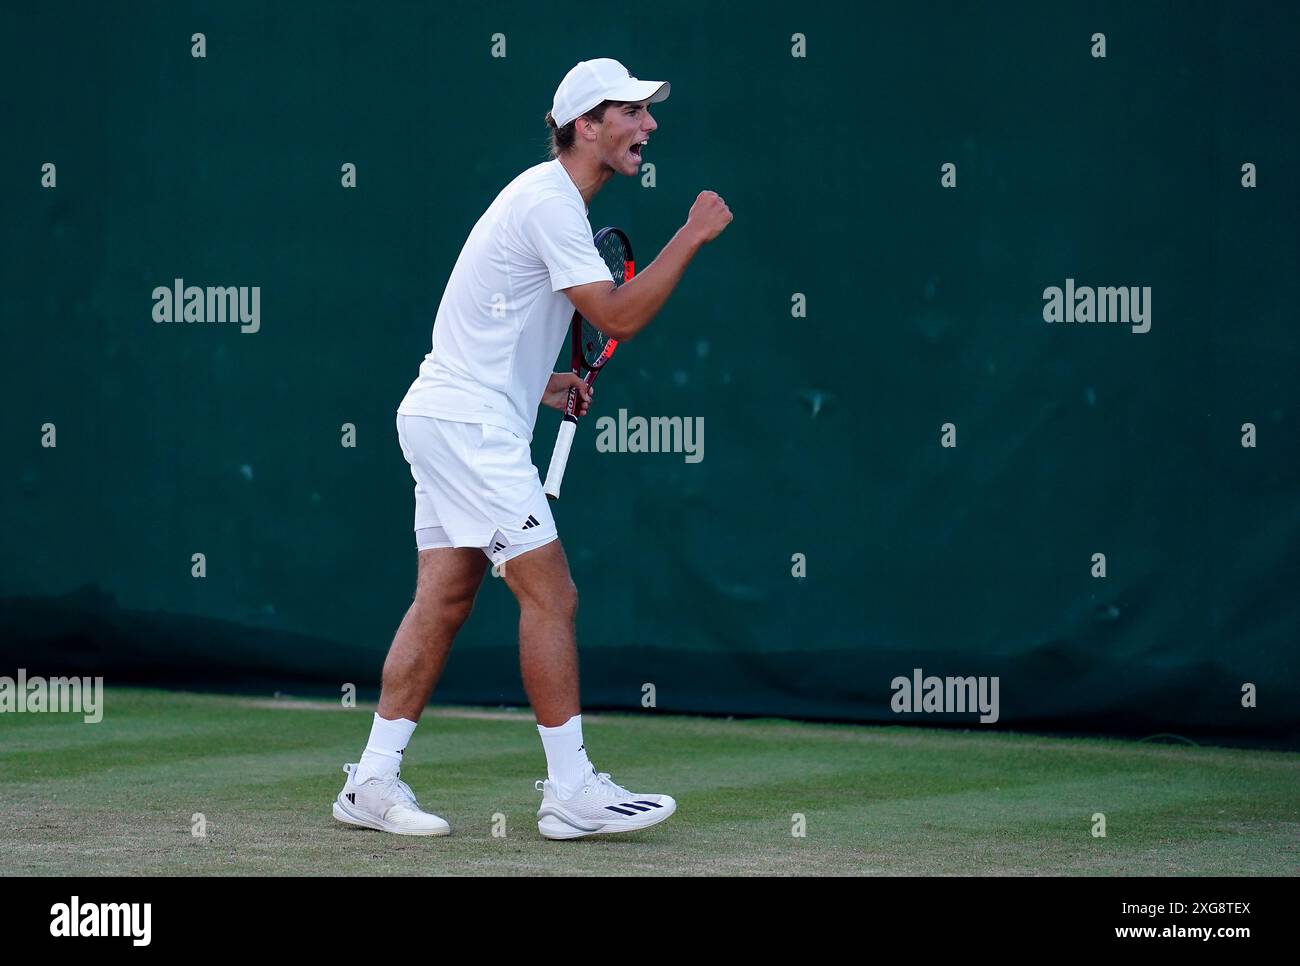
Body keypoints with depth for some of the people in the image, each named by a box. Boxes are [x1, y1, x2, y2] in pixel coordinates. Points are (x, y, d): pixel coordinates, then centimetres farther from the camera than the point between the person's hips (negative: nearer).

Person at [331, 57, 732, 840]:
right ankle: (572, 791, -7)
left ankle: (373, 781, 9)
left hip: (447, 415, 10)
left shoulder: (551, 200, 17)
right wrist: (693, 236, -14)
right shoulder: (550, 202, -17)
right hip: (469, 422, -10)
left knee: (443, 600, 8)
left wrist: (542, 383, 13)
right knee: (551, 595, -10)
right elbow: (620, 316, -20)